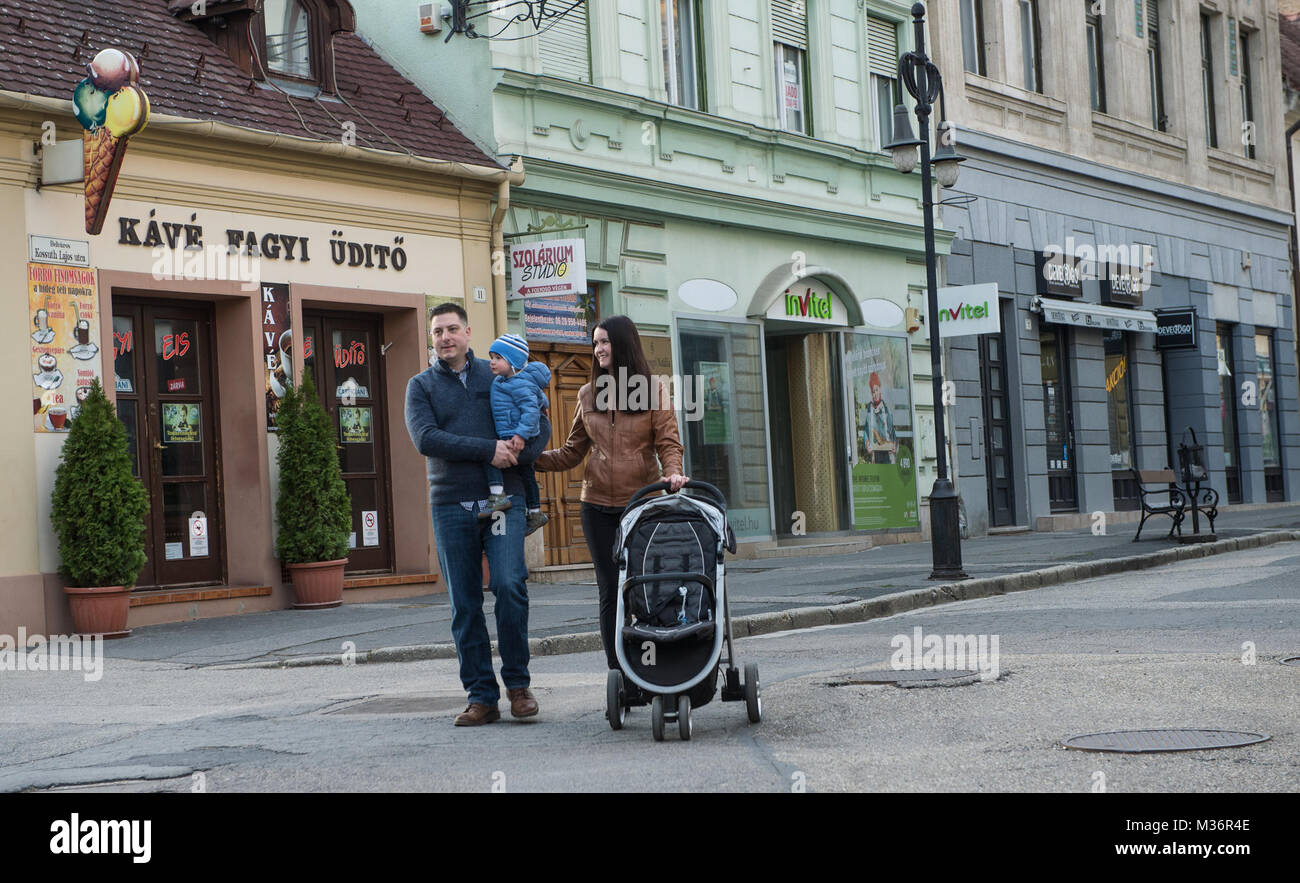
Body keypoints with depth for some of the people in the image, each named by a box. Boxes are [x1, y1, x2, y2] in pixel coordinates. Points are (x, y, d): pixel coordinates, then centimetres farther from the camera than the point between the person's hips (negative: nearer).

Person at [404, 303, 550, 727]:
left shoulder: (497, 375, 12)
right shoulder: (421, 386, 9)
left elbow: (540, 423, 12)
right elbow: (425, 438, -7)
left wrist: (518, 457, -8)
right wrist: (488, 449, -14)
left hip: (503, 499, -1)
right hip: (451, 505, 1)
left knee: (509, 586, -15)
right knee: (464, 605, 1)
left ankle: (518, 683, 0)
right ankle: (481, 696, 7)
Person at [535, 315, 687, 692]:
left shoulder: (654, 390, 2)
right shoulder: (588, 395, 11)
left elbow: (668, 443, -4)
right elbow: (572, 453, 12)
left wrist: (672, 473, -24)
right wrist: (531, 459, -3)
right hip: (599, 506, 3)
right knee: (610, 590, 2)